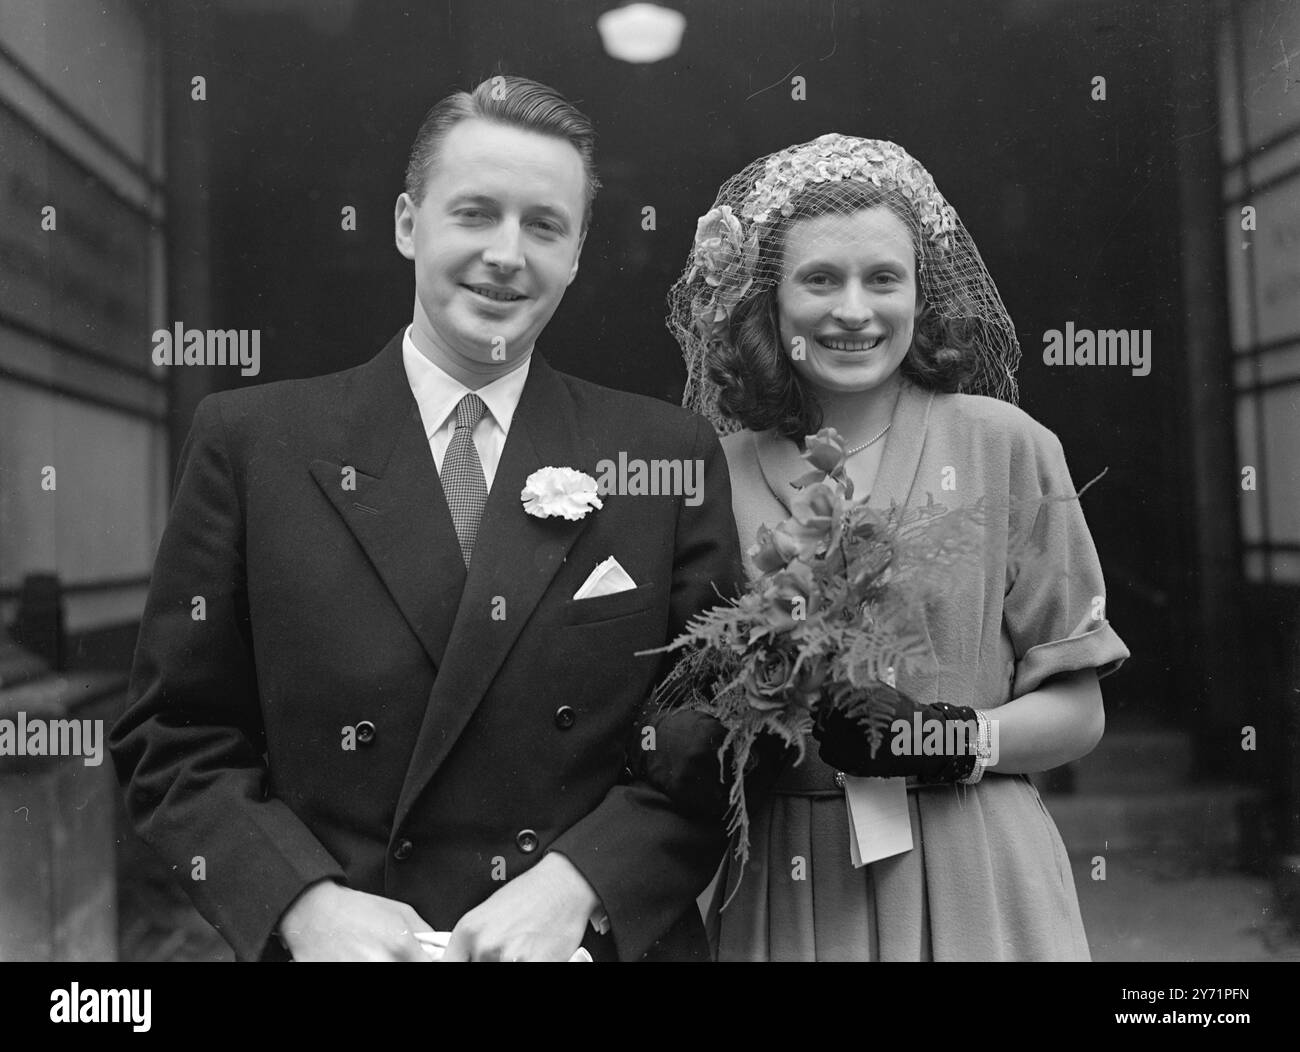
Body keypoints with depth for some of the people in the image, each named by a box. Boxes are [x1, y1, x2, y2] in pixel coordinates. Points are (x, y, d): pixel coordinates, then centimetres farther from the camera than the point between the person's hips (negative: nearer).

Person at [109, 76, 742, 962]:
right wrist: (302, 899, -17)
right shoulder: (250, 443, -5)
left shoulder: (672, 455, -5)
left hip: (597, 938, 1)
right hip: (339, 937, 0)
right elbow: (176, 739, -3)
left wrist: (578, 881, -17)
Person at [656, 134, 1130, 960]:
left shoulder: (1004, 444, -5)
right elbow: (672, 744, 4)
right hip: (778, 890, 1)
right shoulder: (719, 472, -4)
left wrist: (957, 739, -17)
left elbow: (1076, 712, -1)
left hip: (970, 886, 0)